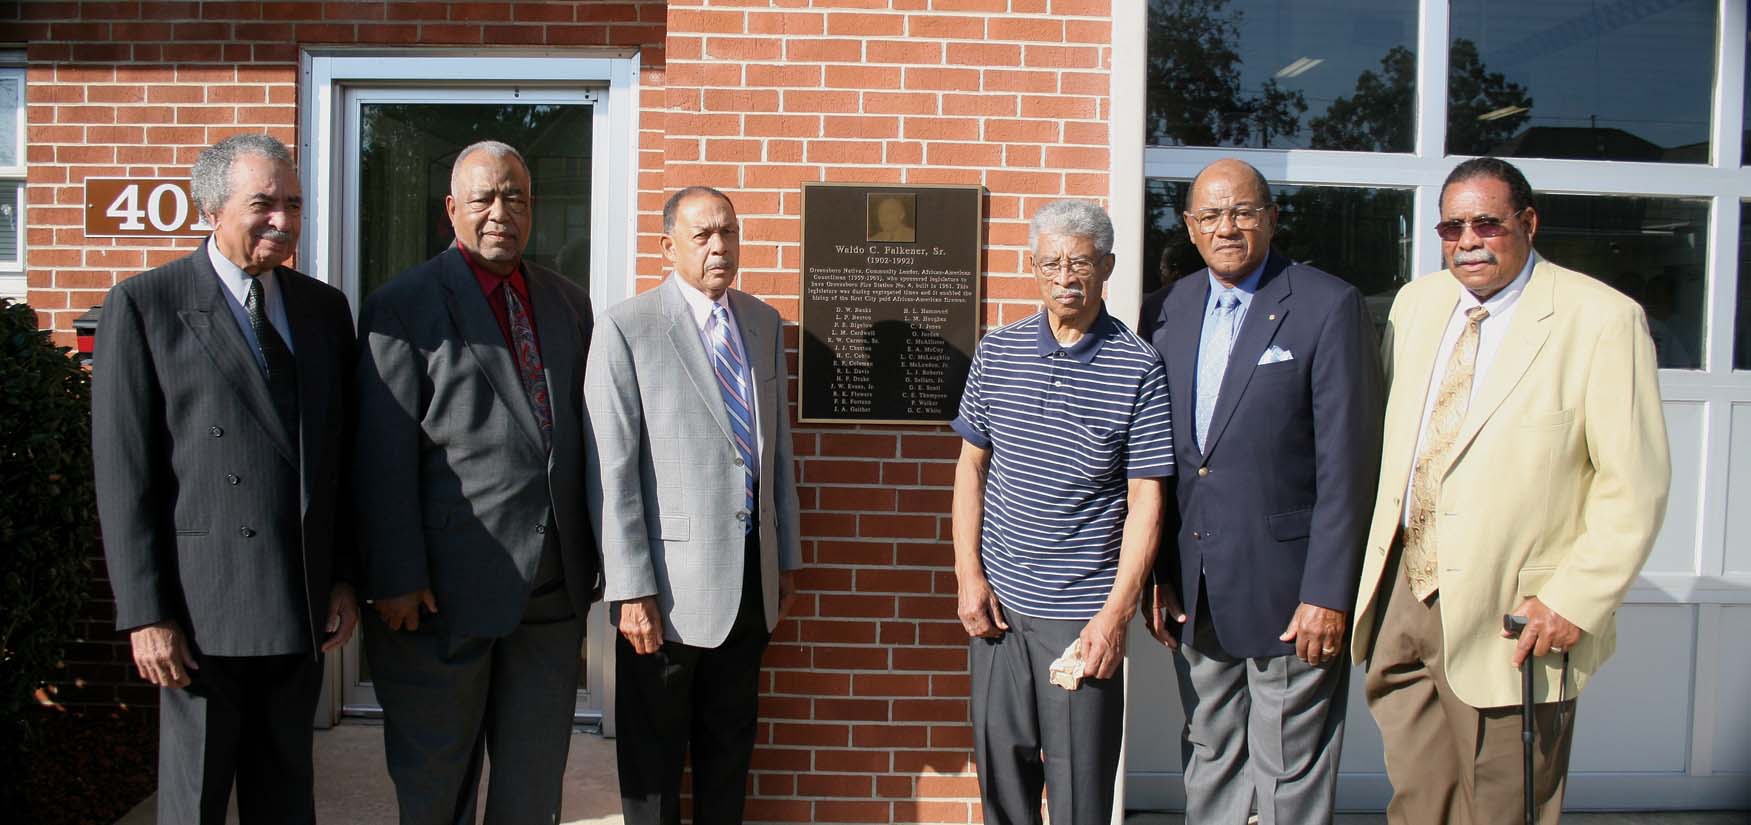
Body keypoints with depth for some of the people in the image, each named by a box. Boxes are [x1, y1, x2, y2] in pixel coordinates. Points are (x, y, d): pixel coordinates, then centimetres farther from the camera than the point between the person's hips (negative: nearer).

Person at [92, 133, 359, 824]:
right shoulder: (143, 305, -4)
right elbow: (122, 472, -7)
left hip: (301, 609, 4)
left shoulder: (325, 307, 10)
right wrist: (146, 613, -10)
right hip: (202, 609, -4)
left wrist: (345, 578, 6)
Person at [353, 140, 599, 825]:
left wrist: (594, 554, 9)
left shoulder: (569, 305, 11)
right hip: (449, 584, -4)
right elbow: (384, 455, -10)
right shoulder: (403, 307, -5)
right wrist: (396, 580, -14)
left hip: (556, 585, 5)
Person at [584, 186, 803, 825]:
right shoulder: (627, 328, -10)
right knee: (654, 753, 10)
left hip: (752, 572, 5)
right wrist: (631, 589, -14)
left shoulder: (764, 322, 8)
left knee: (731, 745, 18)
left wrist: (787, 557, 13)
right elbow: (610, 471, -12)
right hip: (671, 578, -5)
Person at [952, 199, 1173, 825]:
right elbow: (972, 465, 9)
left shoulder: (1138, 367, -6)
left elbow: (1145, 501, -7)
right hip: (999, 604, 3)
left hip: (1084, 611, -3)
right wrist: (969, 575, 1)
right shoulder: (997, 352, 4)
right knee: (1000, 764, 13)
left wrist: (1117, 612, -12)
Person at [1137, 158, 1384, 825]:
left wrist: (1327, 593, -14)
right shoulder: (1165, 311, 7)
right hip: (1194, 592, 5)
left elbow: (1348, 461, -12)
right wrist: (1158, 574, 5)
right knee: (1208, 760, 18)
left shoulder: (1329, 306, -8)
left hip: (1288, 590, -5)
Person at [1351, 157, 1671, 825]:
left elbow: (1635, 486, -11)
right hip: (1401, 594, 5)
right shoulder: (1415, 303, 9)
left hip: (1512, 621, -5)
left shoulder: (1602, 320, -9)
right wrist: (1377, 561, 11)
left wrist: (1576, 601, -16)